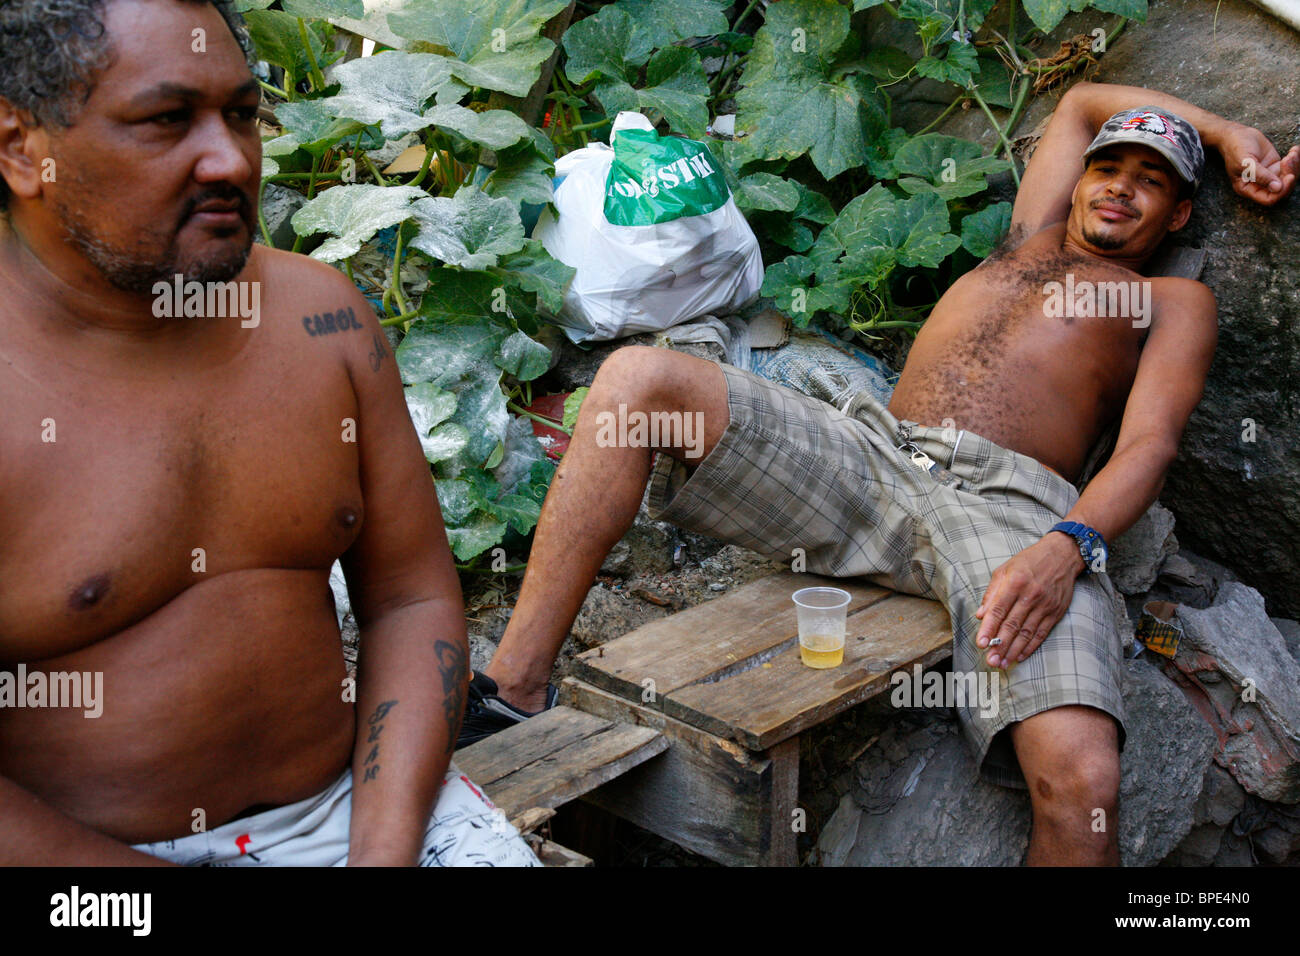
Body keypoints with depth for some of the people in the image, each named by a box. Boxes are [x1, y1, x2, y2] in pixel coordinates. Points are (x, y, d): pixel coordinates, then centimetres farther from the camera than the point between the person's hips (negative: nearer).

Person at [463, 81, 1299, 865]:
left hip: (1008, 501, -3)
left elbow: (1150, 445, 5)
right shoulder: (1031, 241, 34)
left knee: (1080, 777, -32)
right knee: (638, 376, -17)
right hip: (866, 449, 4)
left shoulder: (1173, 302, 23)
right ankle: (516, 692, -19)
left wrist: (1068, 547, -16)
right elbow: (1083, 100, 50)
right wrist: (1226, 130, 41)